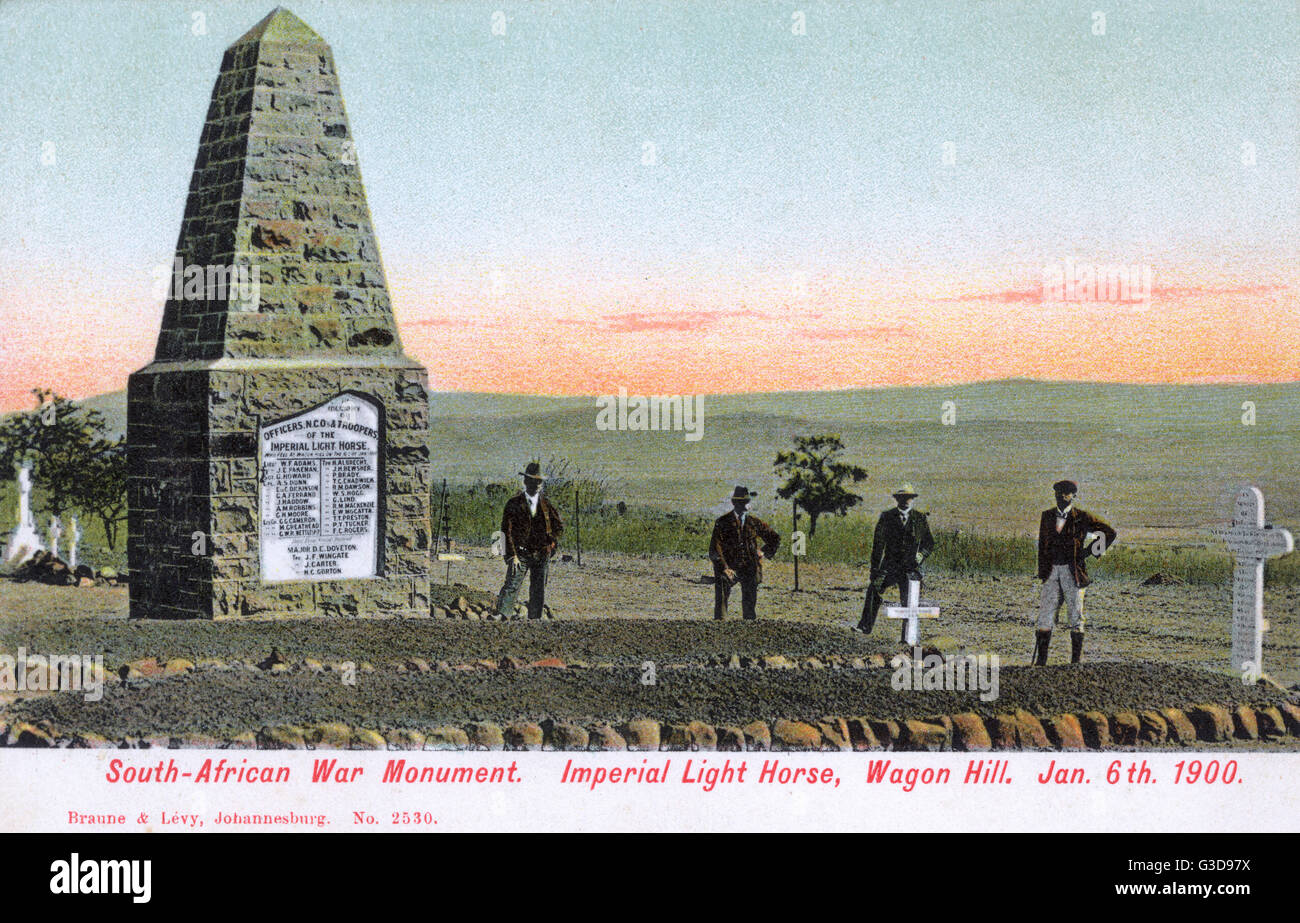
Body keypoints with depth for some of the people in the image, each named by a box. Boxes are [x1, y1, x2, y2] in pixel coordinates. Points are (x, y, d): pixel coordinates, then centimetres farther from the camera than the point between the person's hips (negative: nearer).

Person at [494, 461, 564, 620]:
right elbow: (507, 531, -7)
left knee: (538, 592, 6)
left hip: (542, 555, 4)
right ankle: (501, 618, -23)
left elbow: (559, 525, 24)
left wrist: (553, 541, 7)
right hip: (520, 553, -4)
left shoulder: (546, 504, 11)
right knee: (511, 586, -17)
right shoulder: (514, 503, -1)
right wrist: (512, 555, -15)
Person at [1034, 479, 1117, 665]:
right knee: (1045, 615, -2)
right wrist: (1042, 573, 11)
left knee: (1076, 617, 1)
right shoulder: (1047, 517, 12)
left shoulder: (1081, 517, 0)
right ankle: (1040, 660, 1)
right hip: (1052, 571, 3)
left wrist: (1090, 551, -4)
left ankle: (1076, 661, 6)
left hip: (1073, 571, -3)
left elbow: (1109, 533, 2)